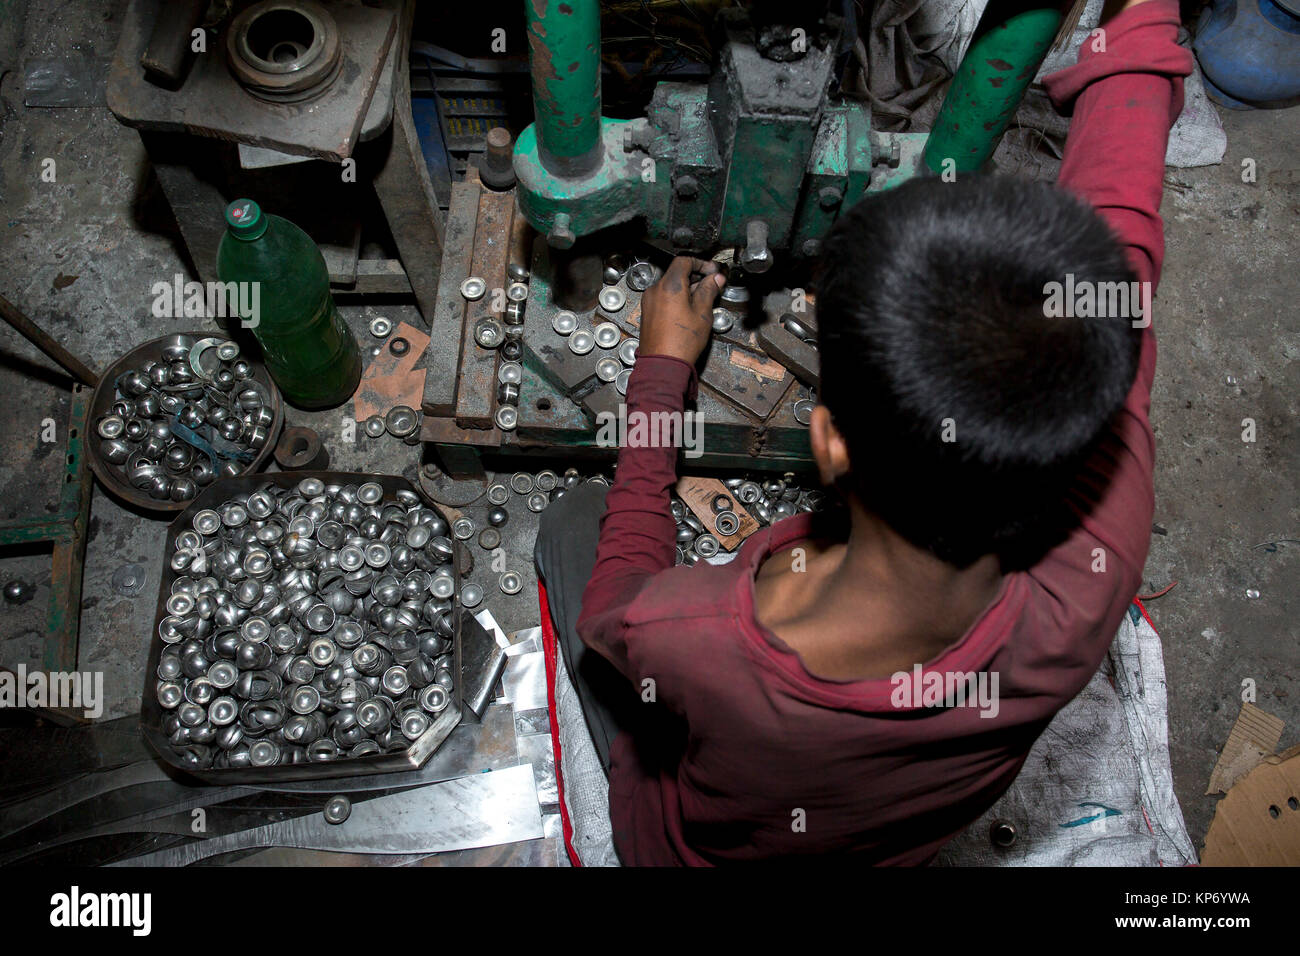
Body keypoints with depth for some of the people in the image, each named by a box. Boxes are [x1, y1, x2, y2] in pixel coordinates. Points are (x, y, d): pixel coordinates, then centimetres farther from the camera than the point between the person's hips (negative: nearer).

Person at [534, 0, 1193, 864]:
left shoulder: (677, 644, -48)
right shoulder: (1089, 593, -41)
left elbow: (611, 609, -18)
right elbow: (1123, 236, -26)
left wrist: (661, 371, -11)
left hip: (689, 846, -2)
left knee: (577, 516, 13)